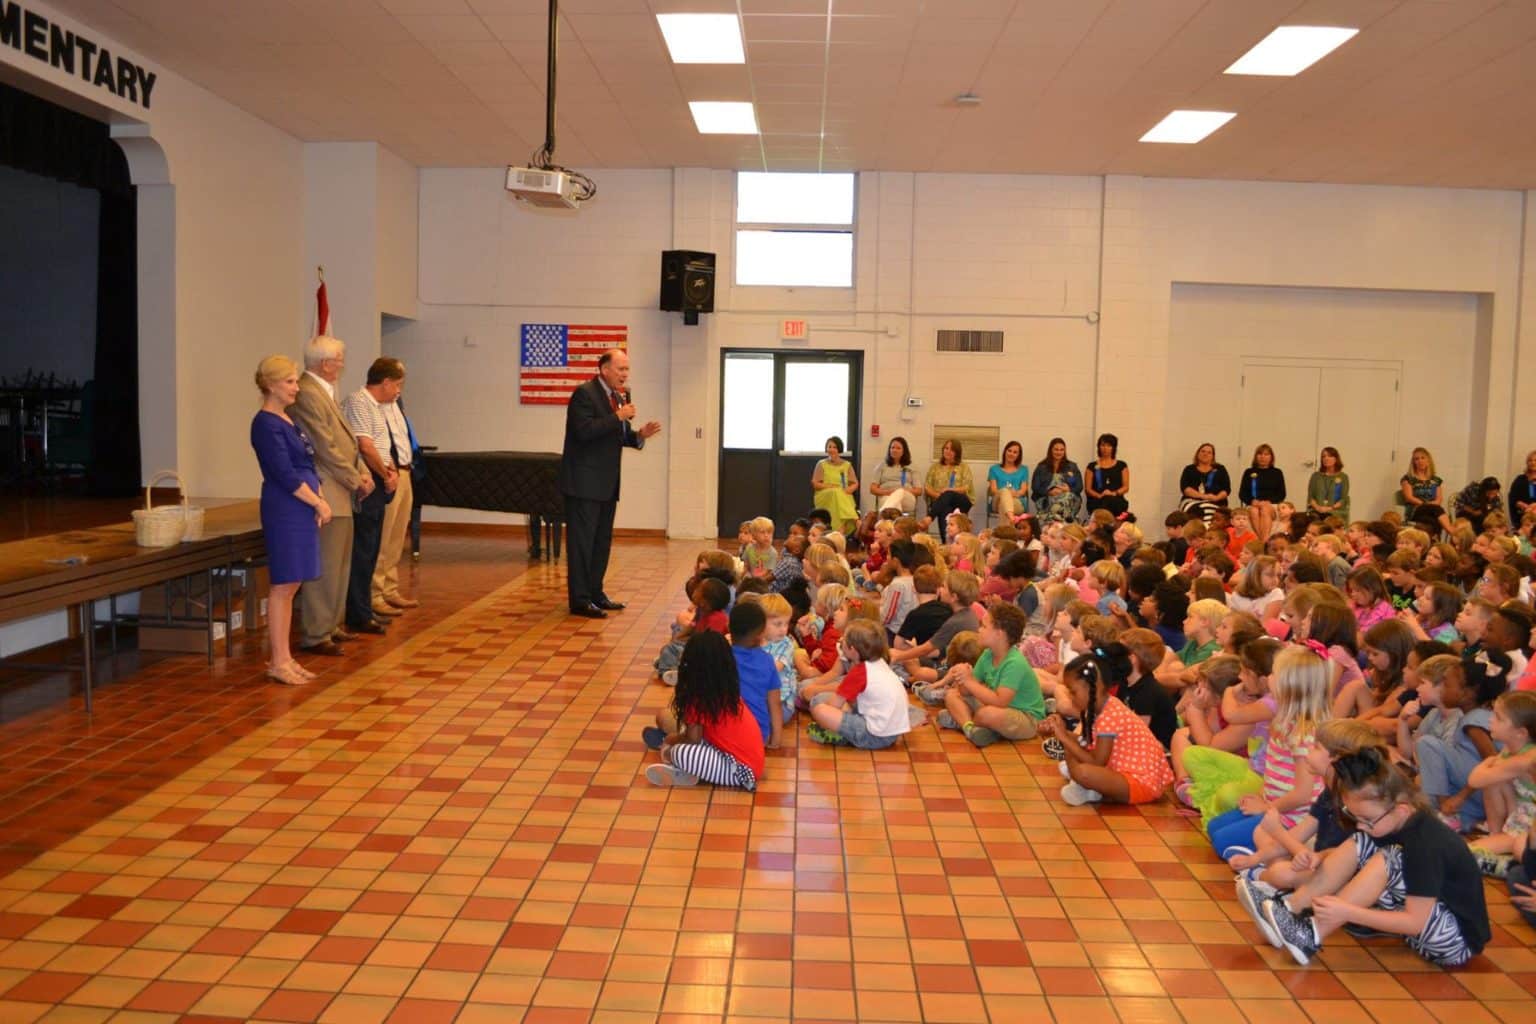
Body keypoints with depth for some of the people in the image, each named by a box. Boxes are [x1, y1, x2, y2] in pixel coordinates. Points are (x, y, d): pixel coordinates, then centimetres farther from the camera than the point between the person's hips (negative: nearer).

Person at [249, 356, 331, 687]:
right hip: (283, 511, -9)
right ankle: (278, 662, 2)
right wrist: (319, 503, -10)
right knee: (283, 585, -5)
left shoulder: (288, 420, 17)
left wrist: (319, 499, 3)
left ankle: (285, 658, 17)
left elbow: (306, 466, 18)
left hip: (301, 510, 9)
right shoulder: (266, 424, -11)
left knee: (291, 586, 11)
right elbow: (285, 475, -16)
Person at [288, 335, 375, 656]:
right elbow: (326, 449, -19)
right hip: (326, 495, -11)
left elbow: (345, 440, 18)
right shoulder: (307, 394, -16)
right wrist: (356, 481, -11)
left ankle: (330, 626, 27)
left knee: (339, 564, 17)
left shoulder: (324, 392, 17)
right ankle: (314, 636, 1)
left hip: (340, 495, 11)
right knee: (324, 567, -6)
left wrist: (363, 471, 3)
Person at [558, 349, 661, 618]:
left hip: (607, 483, 9)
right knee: (582, 540, -4)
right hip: (584, 482, -9)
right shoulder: (584, 394, -13)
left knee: (602, 540, 14)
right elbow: (584, 431, -24)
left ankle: (595, 592, 24)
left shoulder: (620, 396, 13)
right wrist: (618, 417, -22)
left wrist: (640, 434, -2)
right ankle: (579, 599, 1)